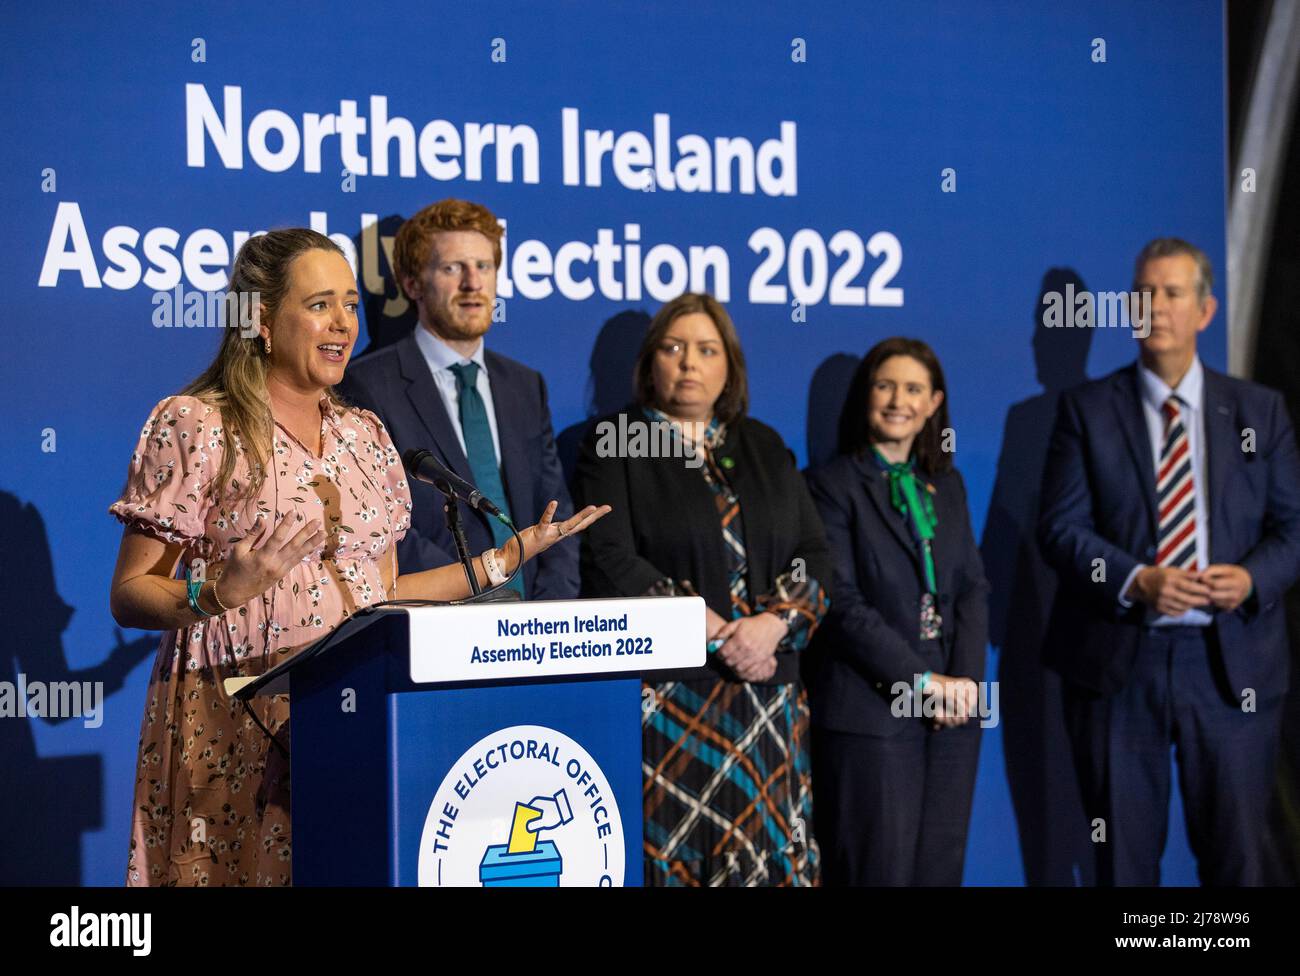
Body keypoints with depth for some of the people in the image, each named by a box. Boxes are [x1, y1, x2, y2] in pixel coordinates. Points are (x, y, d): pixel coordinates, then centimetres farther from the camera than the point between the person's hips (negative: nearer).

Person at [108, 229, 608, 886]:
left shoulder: (364, 434, 13)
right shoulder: (192, 425, -3)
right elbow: (128, 597, -5)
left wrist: (513, 555, 12)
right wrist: (221, 594, -23)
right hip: (234, 727, -4)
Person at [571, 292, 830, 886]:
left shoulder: (764, 448, 16)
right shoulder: (613, 444, 2)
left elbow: (813, 554, 9)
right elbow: (610, 561, -10)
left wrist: (774, 624, -11)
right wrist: (716, 634, -13)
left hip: (768, 698, 4)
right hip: (664, 694, -4)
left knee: (765, 848, 2)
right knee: (674, 853, -5)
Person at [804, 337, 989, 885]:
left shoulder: (947, 484, 15)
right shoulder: (833, 485, -3)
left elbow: (973, 589, 10)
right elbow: (843, 604, -10)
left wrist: (964, 680, -6)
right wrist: (922, 682, -15)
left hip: (951, 713, 5)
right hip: (871, 712, -5)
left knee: (940, 867, 8)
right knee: (879, 868, -2)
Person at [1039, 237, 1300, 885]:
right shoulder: (1087, 409, 4)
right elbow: (1061, 527, -3)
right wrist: (1136, 582, -19)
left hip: (1233, 662, 1)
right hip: (1118, 661, -1)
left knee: (1235, 853, 7)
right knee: (1123, 854, 7)